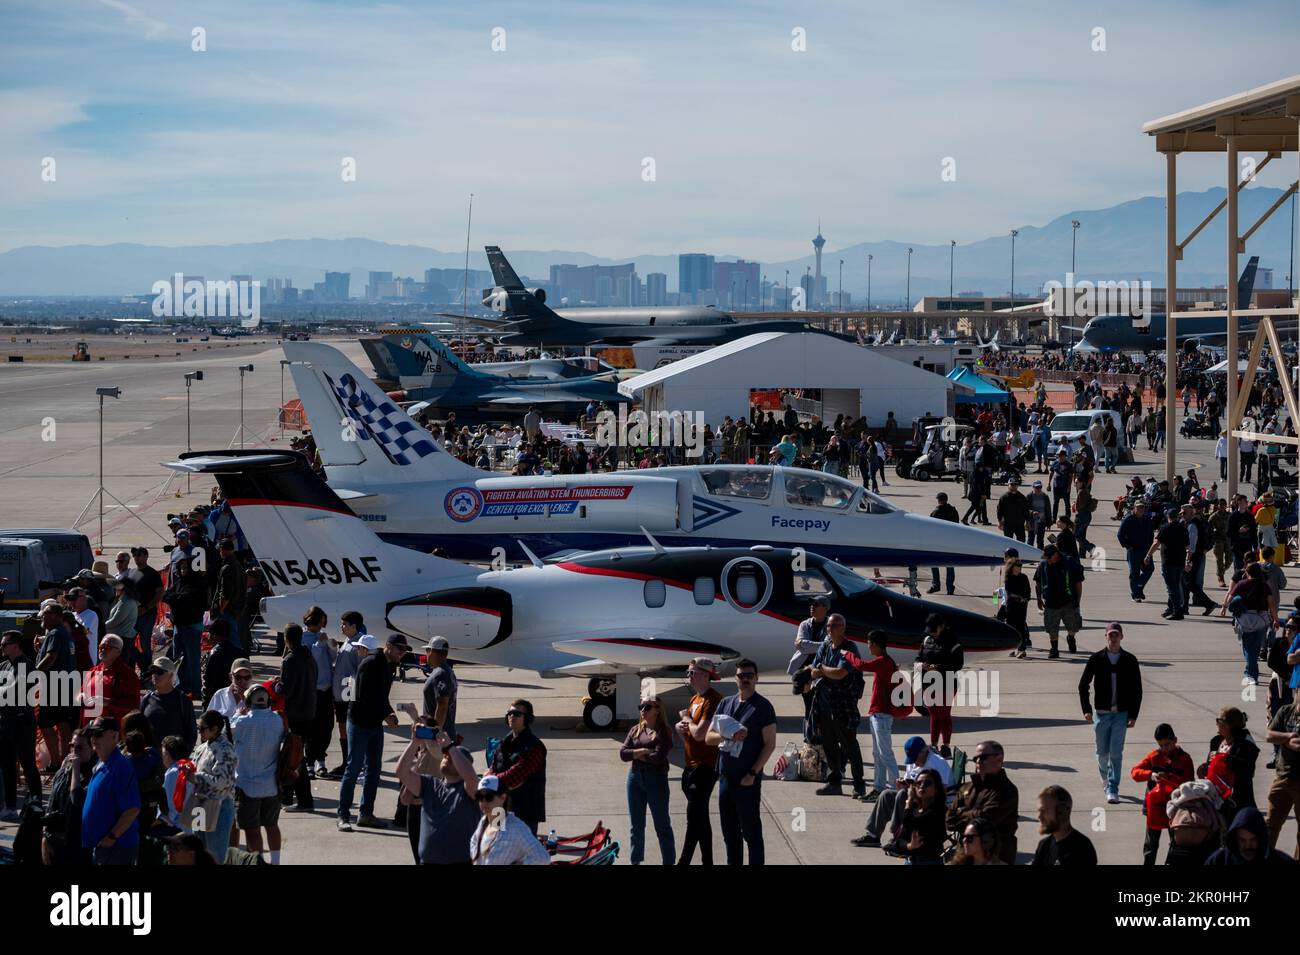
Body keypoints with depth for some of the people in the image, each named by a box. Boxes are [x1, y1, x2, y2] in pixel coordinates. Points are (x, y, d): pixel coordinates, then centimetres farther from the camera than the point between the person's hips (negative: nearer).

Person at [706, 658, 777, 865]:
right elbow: (709, 737, 9)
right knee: (730, 832, 13)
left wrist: (753, 774, -15)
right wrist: (729, 736, -12)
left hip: (748, 780, -6)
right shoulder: (725, 704, 12)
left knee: (751, 832, -3)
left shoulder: (762, 707, -6)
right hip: (725, 777, 6)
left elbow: (769, 744, -9)